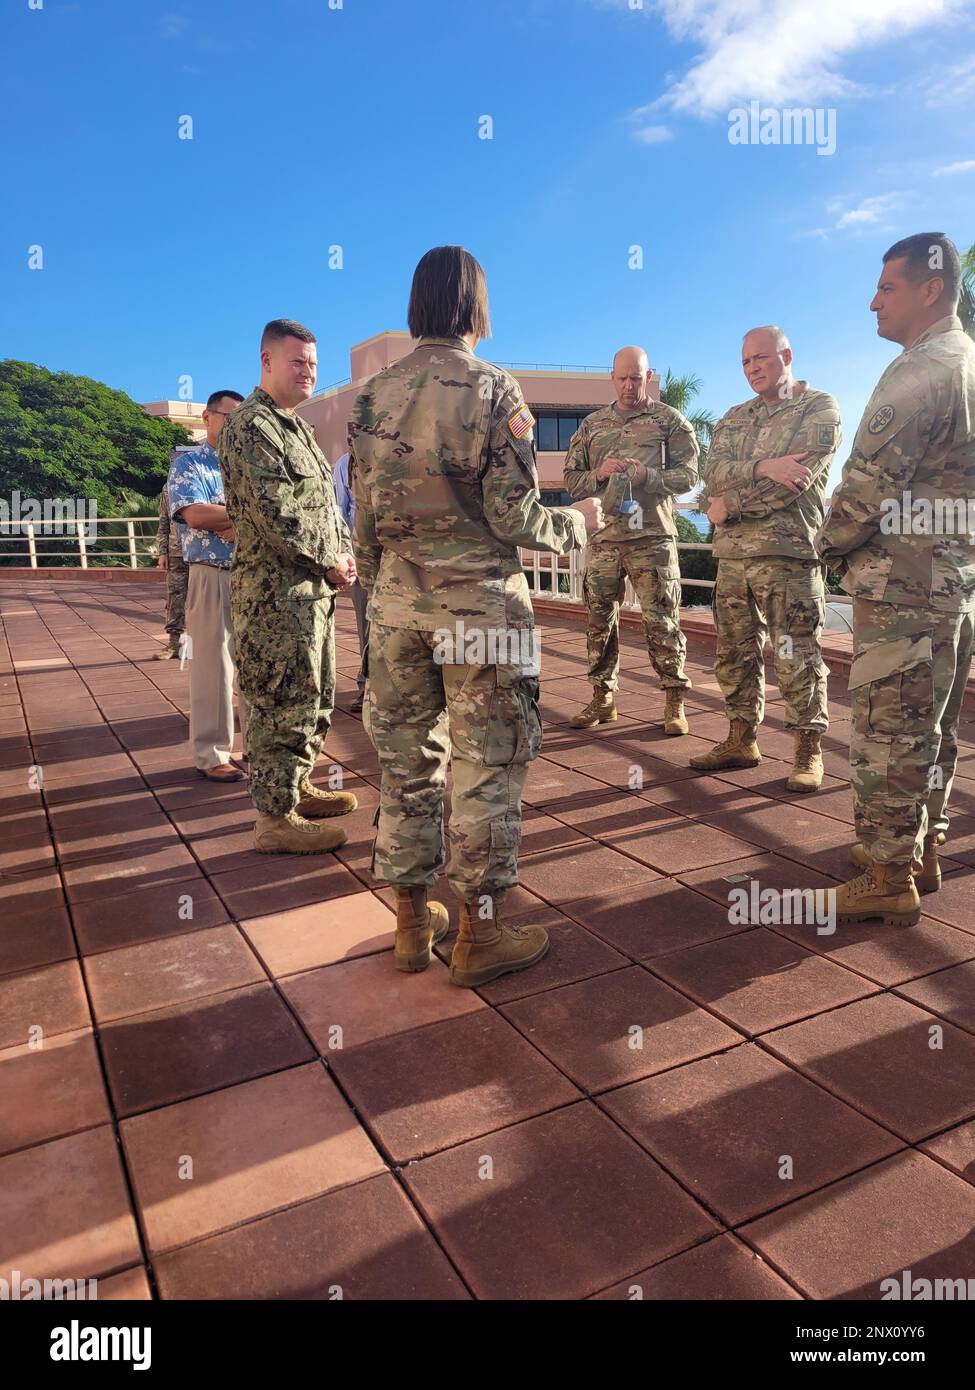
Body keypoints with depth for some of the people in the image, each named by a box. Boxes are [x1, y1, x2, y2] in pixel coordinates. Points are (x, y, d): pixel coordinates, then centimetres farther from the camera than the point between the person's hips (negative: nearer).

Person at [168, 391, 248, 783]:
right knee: (214, 667, -2)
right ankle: (211, 755, 7)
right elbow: (196, 515, -16)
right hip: (213, 578, -5)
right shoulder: (188, 463, 1)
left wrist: (235, 525, -14)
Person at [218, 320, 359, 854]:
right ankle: (275, 820, 4)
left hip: (313, 589, 10)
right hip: (276, 592, -10)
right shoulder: (251, 425, -11)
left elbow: (325, 502, 22)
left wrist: (344, 554, 5)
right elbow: (274, 512, -20)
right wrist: (329, 564, -14)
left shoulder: (296, 427, 20)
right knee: (284, 703, -6)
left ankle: (298, 787, 31)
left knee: (314, 699, 17)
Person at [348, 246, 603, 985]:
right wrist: (577, 522, 8)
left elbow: (364, 518, 10)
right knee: (487, 767, 4)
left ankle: (413, 921, 23)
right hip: (478, 603, -5)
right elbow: (514, 519, -12)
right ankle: (480, 934, 12)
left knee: (407, 760, 11)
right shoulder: (492, 388, -8)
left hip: (398, 599, 6)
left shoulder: (375, 395, 8)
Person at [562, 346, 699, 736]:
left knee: (661, 621, -3)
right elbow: (572, 480, 13)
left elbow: (687, 474, -1)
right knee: (600, 620, 7)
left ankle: (675, 701, 6)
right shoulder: (591, 424, 15)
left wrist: (646, 476, -18)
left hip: (652, 536, -3)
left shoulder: (669, 420, 7)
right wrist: (599, 474, -8)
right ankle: (602, 698, 18)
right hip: (603, 538, 3)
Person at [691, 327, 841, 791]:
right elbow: (715, 472, 0)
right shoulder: (734, 418, 19)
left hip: (788, 550, -6)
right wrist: (762, 466, -18)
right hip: (732, 551, 6)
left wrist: (730, 505, -9)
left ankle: (808, 750, 7)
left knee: (796, 657, -4)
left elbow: (795, 477, -13)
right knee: (734, 653, 10)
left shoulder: (820, 407, 1)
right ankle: (741, 740, 21)